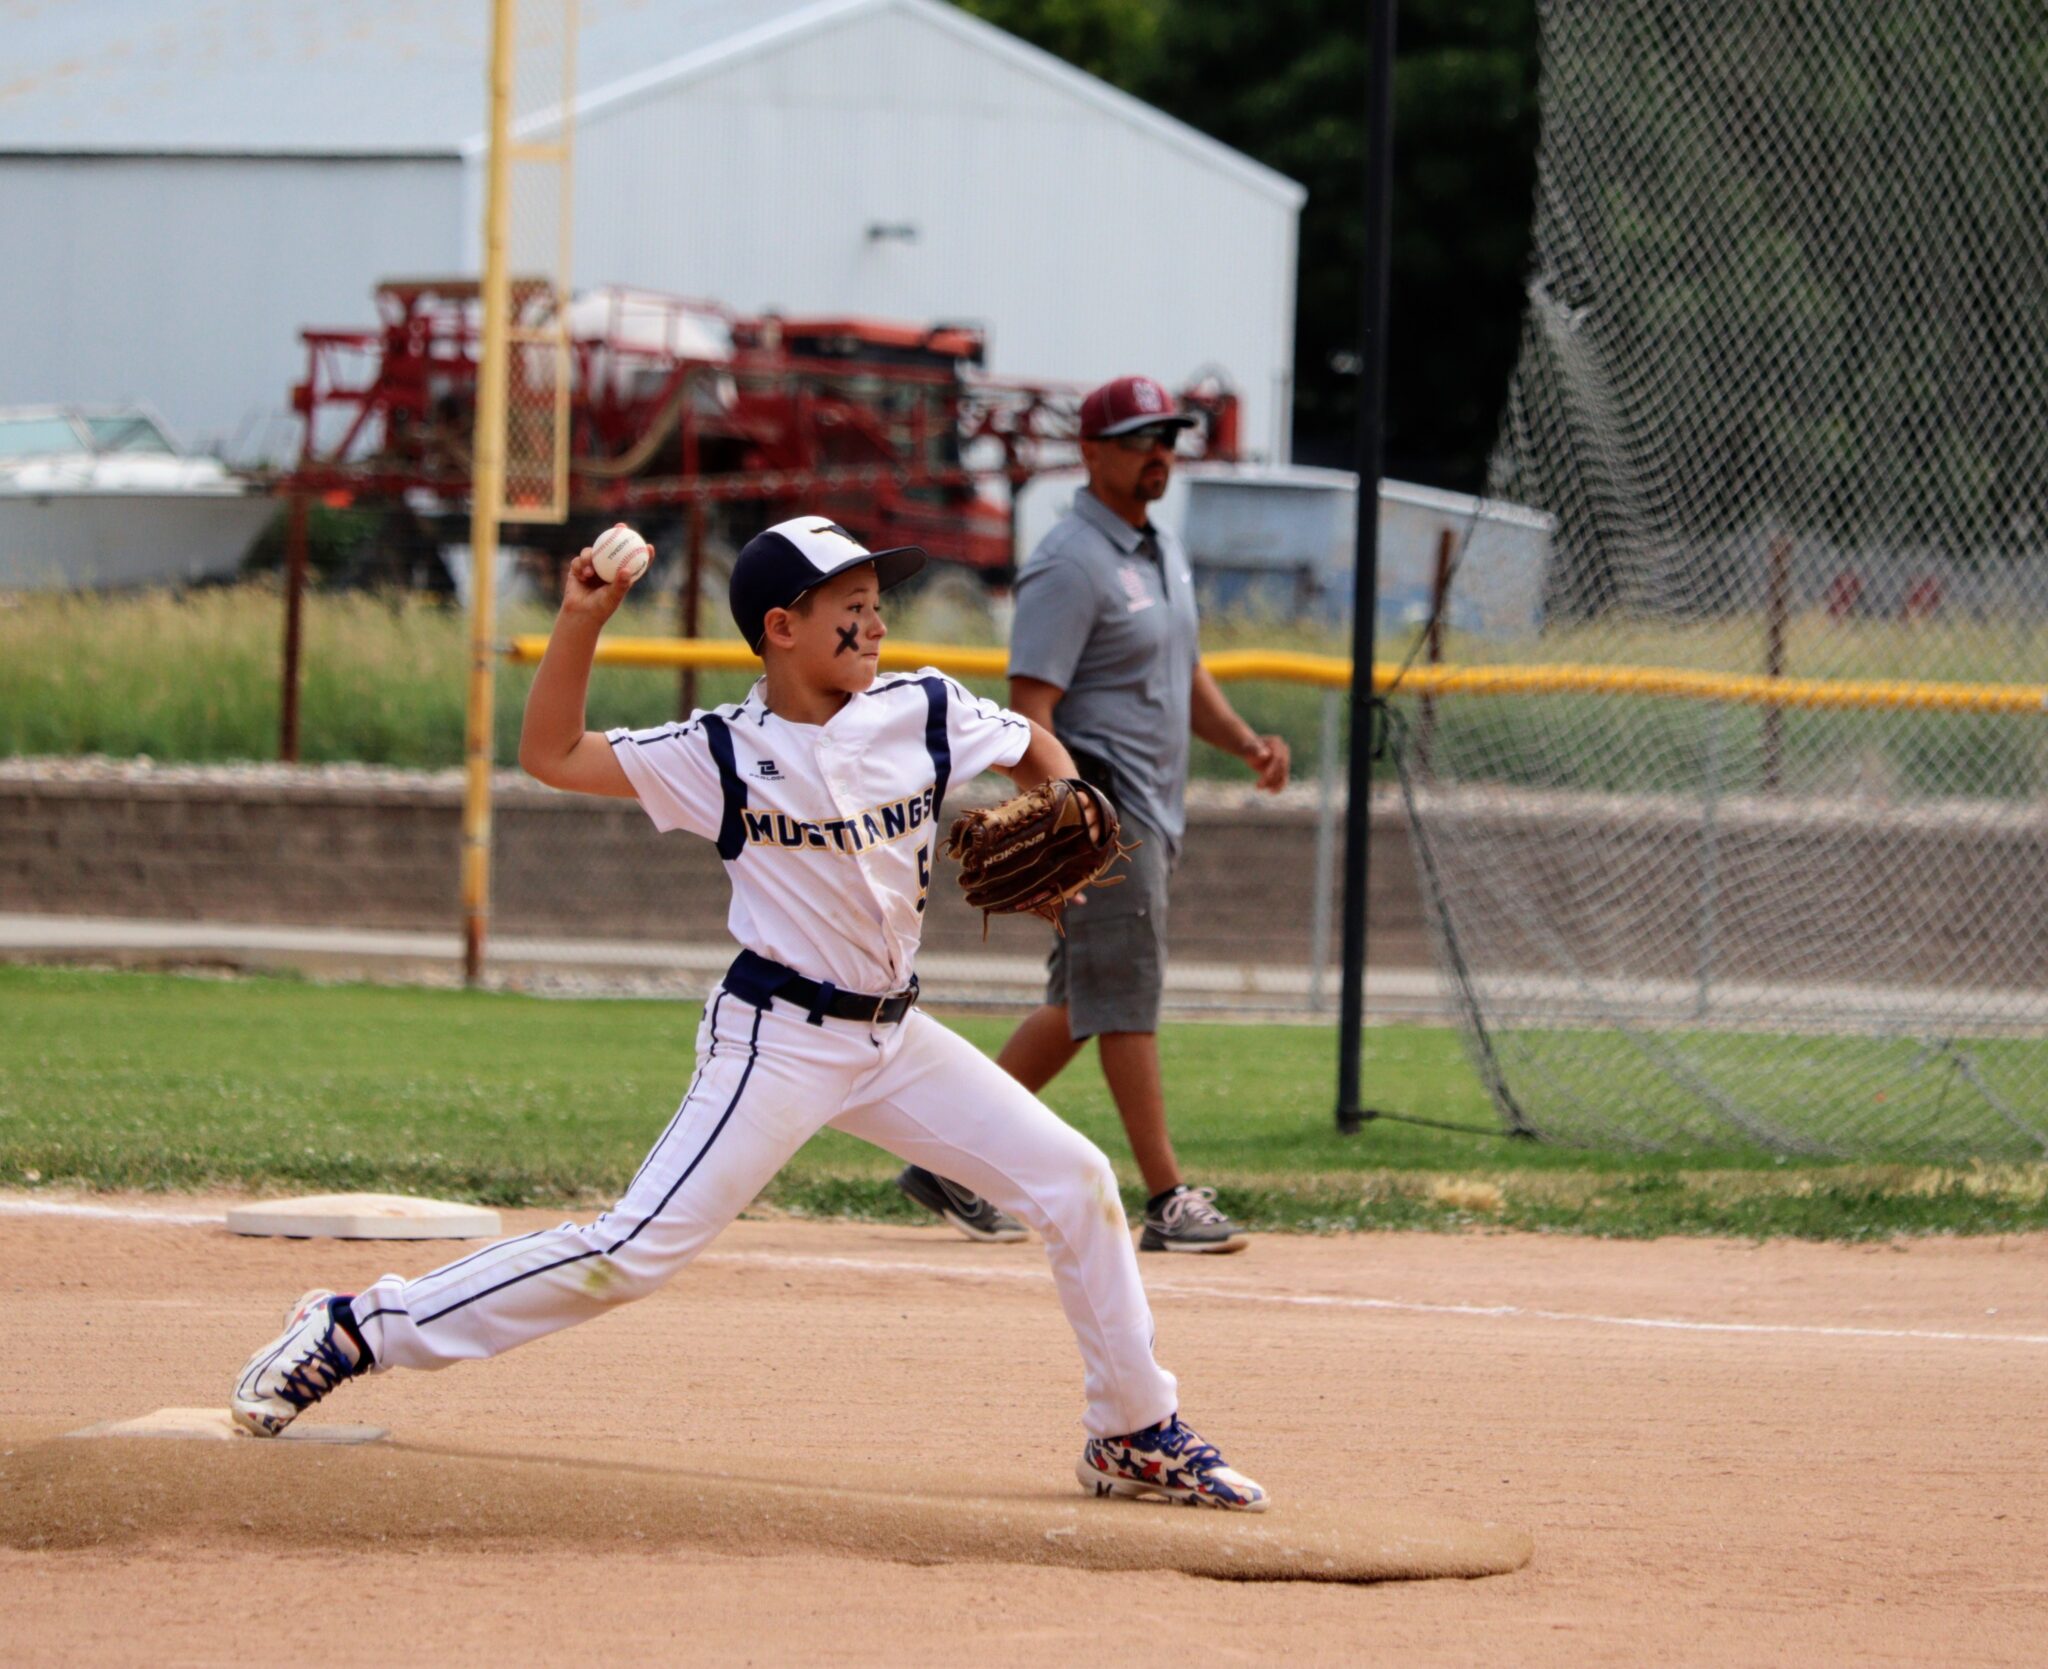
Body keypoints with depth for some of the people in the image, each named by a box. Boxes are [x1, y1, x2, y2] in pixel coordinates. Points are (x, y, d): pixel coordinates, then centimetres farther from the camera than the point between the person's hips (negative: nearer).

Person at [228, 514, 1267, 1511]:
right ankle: (359, 1331, -8)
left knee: (1074, 1183, 0)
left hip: (895, 1038, 5)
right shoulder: (724, 755, -10)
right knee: (638, 1249, -15)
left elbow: (1038, 750, 16)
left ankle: (1135, 1436, 13)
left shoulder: (924, 712, -1)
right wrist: (581, 622, -19)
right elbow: (551, 756, -9)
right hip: (777, 1043, -5)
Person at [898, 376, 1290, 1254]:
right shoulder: (1071, 564, -13)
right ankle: (1168, 1202, -9)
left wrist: (1246, 743, 9)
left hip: (1152, 811, 10)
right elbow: (1031, 703, -20)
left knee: (1084, 1001, 12)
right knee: (1125, 997, -9)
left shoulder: (1163, 553, 17)